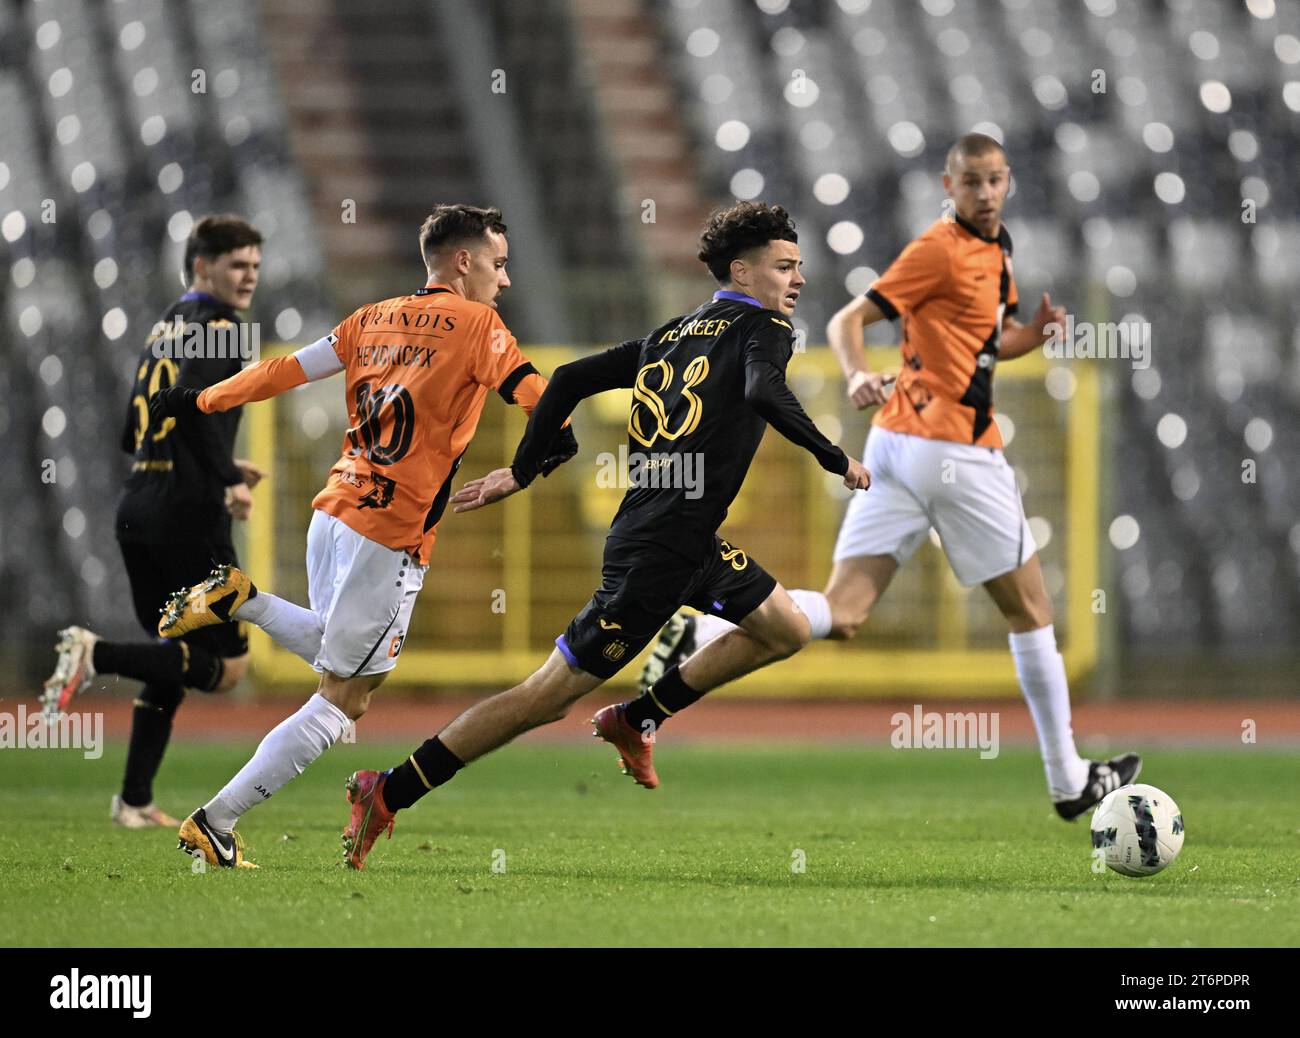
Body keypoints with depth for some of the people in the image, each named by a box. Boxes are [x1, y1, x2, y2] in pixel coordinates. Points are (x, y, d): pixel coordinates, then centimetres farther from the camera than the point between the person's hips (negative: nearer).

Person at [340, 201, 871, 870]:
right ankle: (389, 793, -7)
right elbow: (764, 392, -27)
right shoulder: (762, 329, -4)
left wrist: (520, 473, 19)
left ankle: (635, 720, 21)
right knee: (550, 695, -7)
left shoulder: (673, 335, 17)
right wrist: (835, 459, -17)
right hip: (661, 553, -9)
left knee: (786, 631, 22)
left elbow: (569, 380, 15)